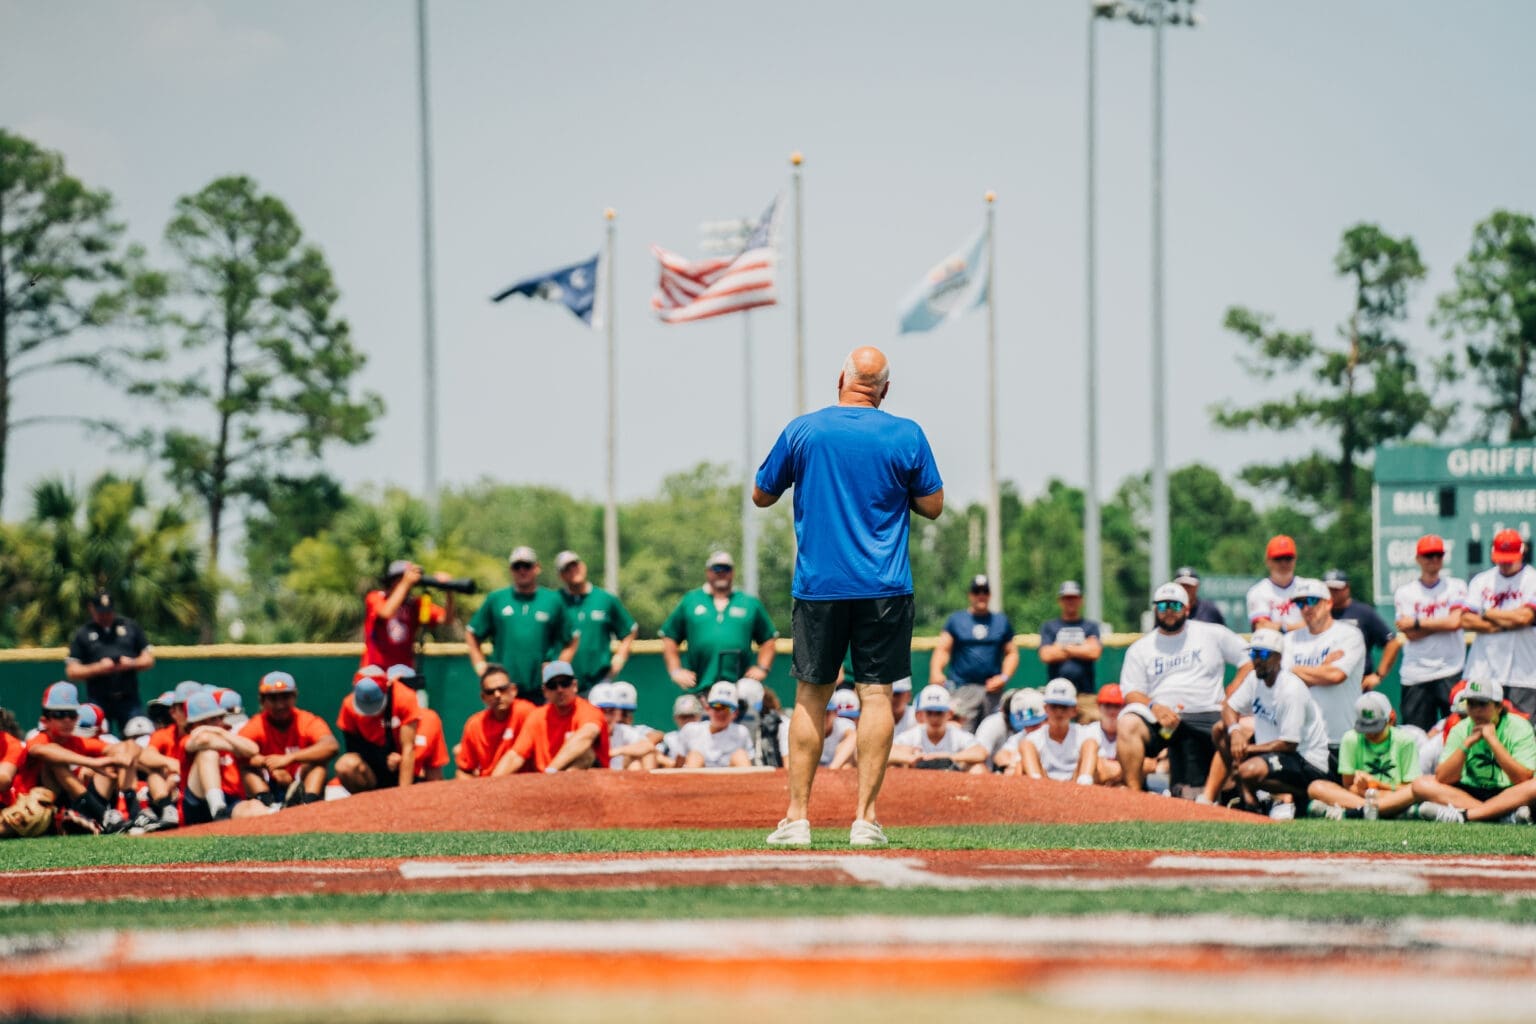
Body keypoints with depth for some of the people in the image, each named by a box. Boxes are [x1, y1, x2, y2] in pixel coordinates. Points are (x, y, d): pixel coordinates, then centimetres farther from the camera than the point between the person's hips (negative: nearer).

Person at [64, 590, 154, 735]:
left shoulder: (130, 627, 12)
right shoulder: (83, 634, 7)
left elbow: (149, 660, 14)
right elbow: (71, 672, 3)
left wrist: (131, 664, -7)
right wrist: (99, 668, -12)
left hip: (129, 701, 1)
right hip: (99, 703, -1)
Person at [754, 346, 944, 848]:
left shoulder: (803, 431, 0)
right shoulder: (906, 435, -2)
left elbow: (761, 496, 11)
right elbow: (932, 506, 5)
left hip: (818, 583, 1)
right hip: (884, 589, 0)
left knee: (810, 695, 7)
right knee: (876, 694, 2)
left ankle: (797, 817, 4)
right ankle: (865, 817, -4)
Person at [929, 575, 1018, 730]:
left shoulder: (1002, 621, 16)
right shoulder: (956, 620, 10)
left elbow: (1012, 652, 16)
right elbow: (942, 649, 3)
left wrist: (1004, 677, -2)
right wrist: (936, 672, -17)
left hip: (992, 688, 2)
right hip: (962, 687, -2)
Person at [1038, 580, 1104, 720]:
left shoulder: (1091, 627, 14)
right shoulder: (1048, 627, 15)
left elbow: (1094, 652, -3)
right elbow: (1046, 655, -1)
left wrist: (1064, 647, 3)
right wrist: (1081, 649, 3)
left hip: (1085, 693, 0)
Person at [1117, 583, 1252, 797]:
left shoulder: (1214, 635, 15)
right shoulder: (1140, 648, 16)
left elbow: (1250, 661, 12)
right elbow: (1131, 694, 7)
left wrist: (1230, 699, -2)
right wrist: (1154, 707, -16)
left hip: (1208, 715, 0)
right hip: (1161, 718, 0)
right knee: (1128, 723, -32)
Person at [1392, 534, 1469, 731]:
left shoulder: (1456, 587, 7)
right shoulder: (1404, 593, 8)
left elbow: (1455, 622, -9)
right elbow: (1411, 634, -4)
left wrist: (1417, 623, -5)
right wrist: (1443, 623, -5)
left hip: (1451, 672, -1)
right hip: (1415, 676, 1)